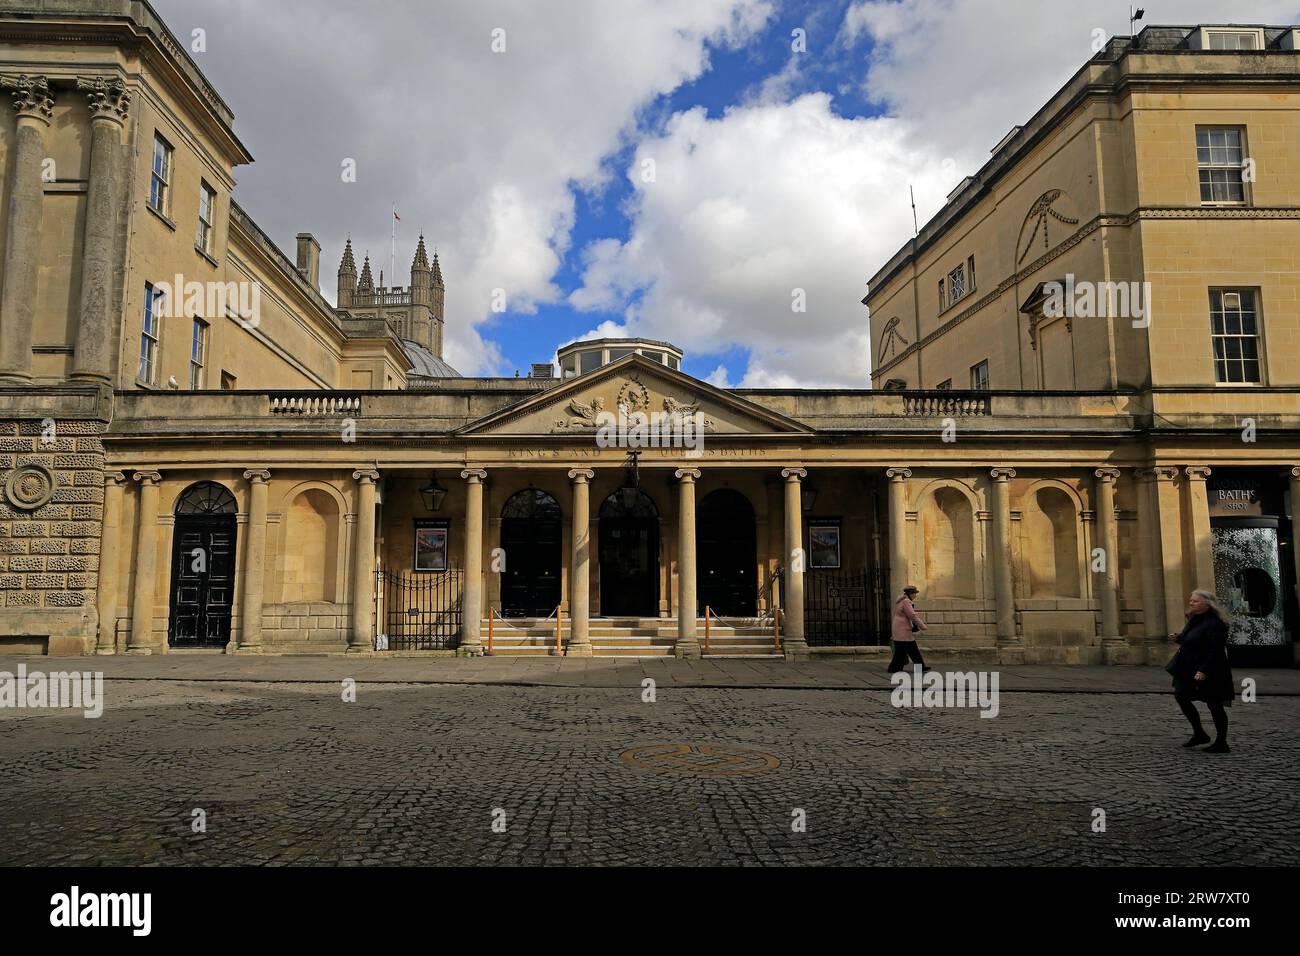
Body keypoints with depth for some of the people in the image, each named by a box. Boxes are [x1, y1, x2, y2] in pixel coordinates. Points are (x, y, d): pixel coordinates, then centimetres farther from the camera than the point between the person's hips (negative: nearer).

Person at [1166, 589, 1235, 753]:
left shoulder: (1214, 624, -20)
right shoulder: (1194, 620, 9)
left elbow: (1215, 650, -25)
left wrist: (1203, 671, -29)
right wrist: (1177, 638, 2)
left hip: (1208, 673, -10)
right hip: (1188, 669, 10)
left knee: (1214, 704, 1)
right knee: (1181, 696, 11)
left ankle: (1221, 743, 14)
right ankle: (1199, 734, 23)